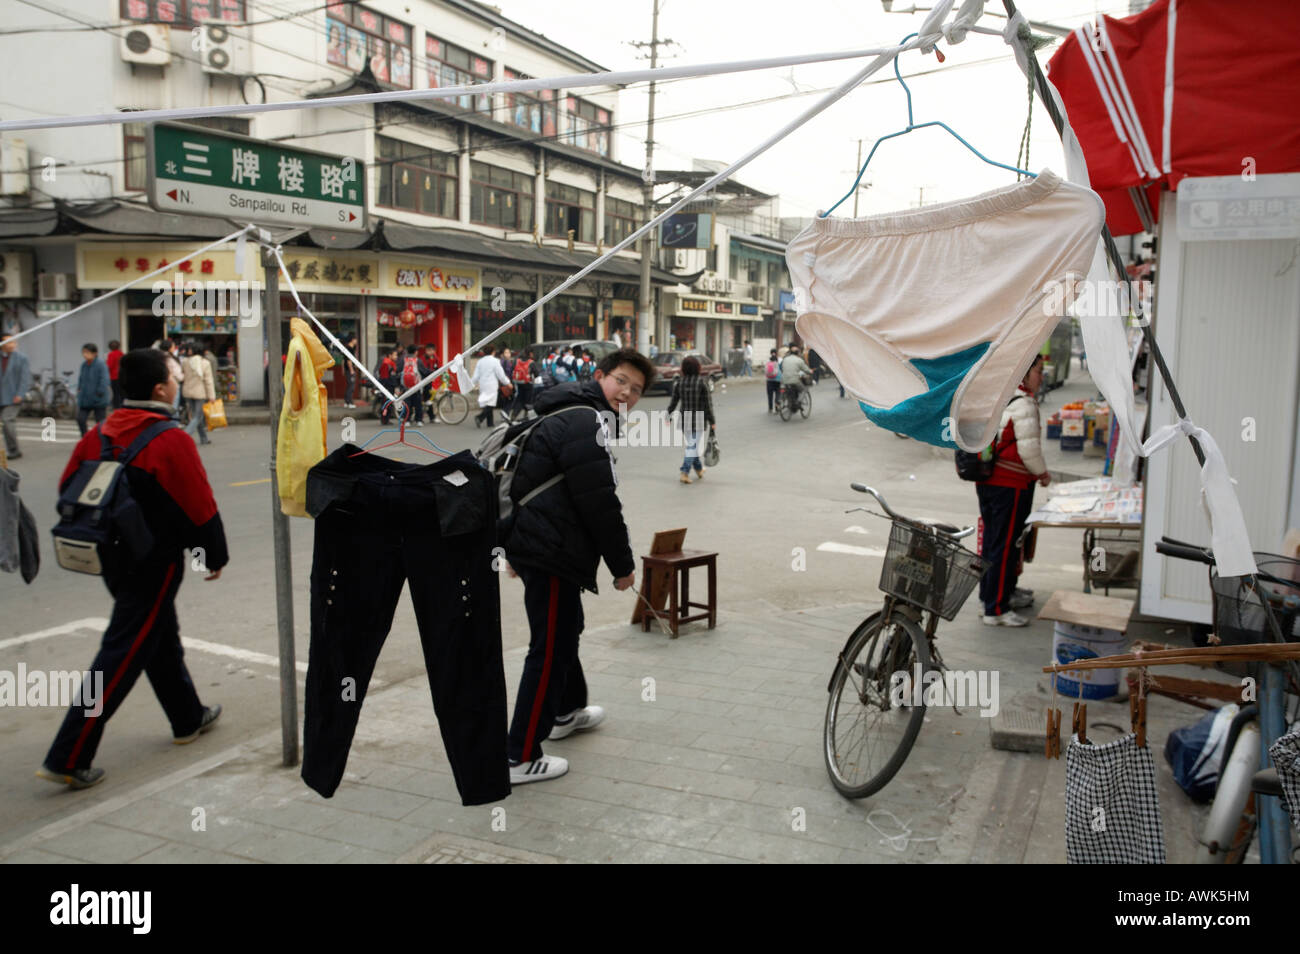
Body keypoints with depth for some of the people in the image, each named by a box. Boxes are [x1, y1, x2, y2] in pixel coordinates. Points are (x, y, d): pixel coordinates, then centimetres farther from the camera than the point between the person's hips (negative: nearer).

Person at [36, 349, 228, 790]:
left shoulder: (98, 435, 2)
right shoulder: (171, 441, -19)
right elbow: (201, 508, -16)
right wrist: (215, 557, -1)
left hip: (113, 559, 8)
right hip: (155, 564, -8)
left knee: (160, 637, 22)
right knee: (122, 655, -3)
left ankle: (188, 718, 39)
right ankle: (68, 758, -1)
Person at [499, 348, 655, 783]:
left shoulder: (572, 415, 19)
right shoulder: (587, 424, -16)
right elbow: (600, 503, -21)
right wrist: (623, 564, -11)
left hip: (536, 544, 11)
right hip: (551, 551, -11)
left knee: (564, 630, 27)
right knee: (550, 649, -5)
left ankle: (567, 711, 46)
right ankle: (521, 758, 1)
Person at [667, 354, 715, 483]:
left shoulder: (679, 382, -3)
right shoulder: (702, 382, -10)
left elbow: (673, 401, 0)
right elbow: (707, 404, -8)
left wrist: (669, 416, 13)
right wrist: (712, 421, -1)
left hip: (685, 419, 4)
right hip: (699, 420, -4)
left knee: (692, 445, 18)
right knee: (693, 446, -2)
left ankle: (699, 470, 33)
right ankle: (685, 473, -12)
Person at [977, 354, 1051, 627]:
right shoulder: (1023, 404, -17)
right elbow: (1029, 448, -20)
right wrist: (1042, 473, -2)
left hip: (985, 481, 9)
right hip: (1011, 485, -9)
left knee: (991, 540, 19)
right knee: (1005, 545, -3)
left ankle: (991, 595, 33)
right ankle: (996, 609, 2)